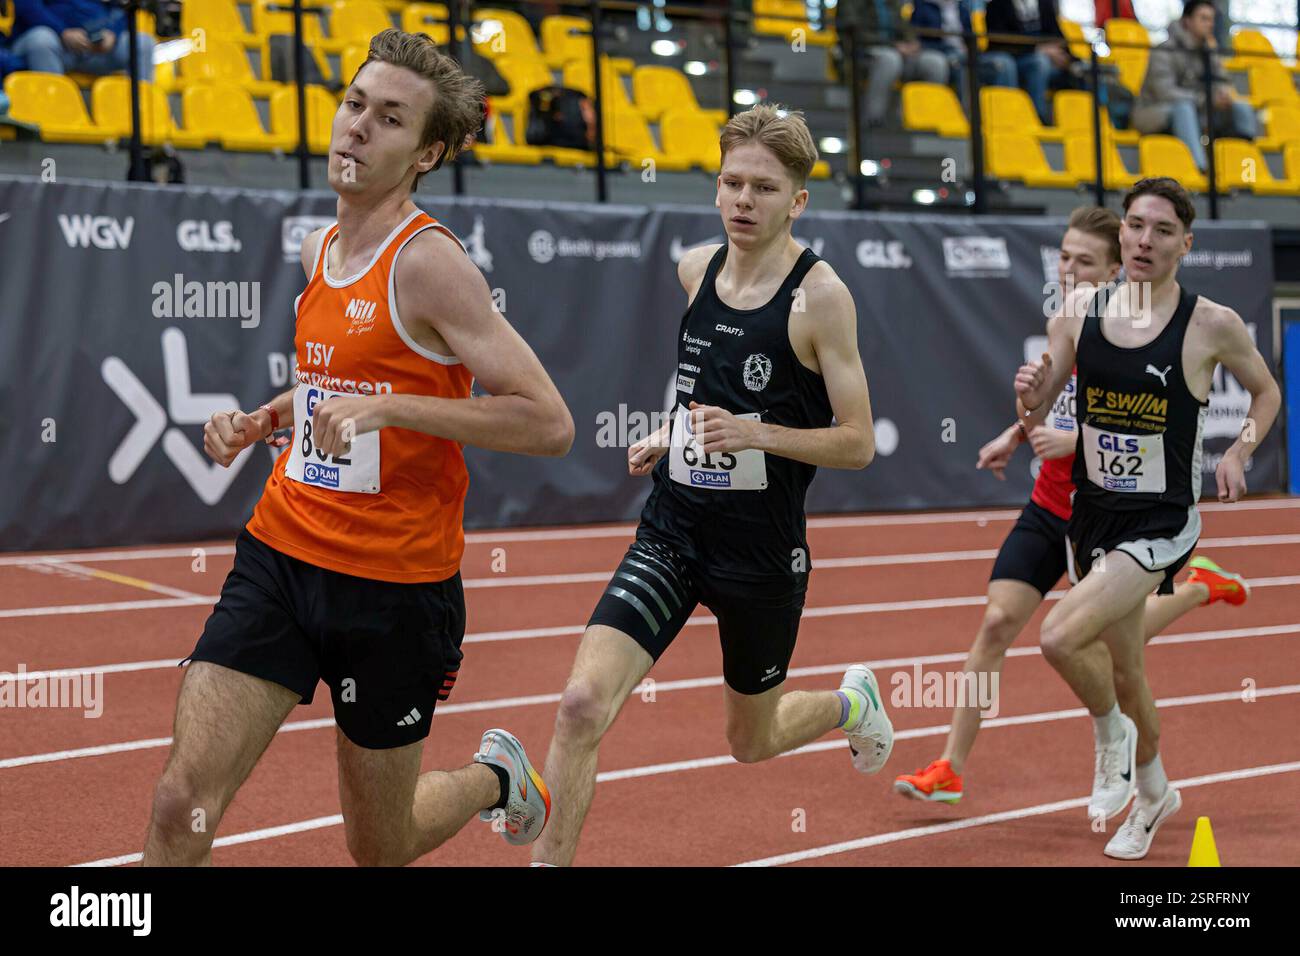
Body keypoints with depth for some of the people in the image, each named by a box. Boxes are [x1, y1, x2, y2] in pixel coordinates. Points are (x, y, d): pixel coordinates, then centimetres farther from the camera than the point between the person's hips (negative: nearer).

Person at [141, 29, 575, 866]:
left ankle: (495, 776, 43)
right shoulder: (319, 250, 10)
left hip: (395, 585, -6)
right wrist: (261, 421, 10)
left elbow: (550, 425, -19)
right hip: (280, 551, 6)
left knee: (381, 849, 12)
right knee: (182, 804, -10)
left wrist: (384, 409, -25)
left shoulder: (429, 262, -14)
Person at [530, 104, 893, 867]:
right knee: (582, 704, -16)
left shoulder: (820, 295, -13)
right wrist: (673, 441, 11)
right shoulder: (696, 268, 4)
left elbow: (858, 444, -12)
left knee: (751, 742, 16)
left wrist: (753, 434, -24)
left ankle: (852, 702, 48)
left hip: (764, 548, -3)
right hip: (673, 531, 4)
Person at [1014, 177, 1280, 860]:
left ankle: (1113, 736, 6)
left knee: (1061, 637, -24)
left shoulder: (1212, 325, -11)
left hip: (1160, 524, -5)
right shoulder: (1081, 310, -2)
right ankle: (1152, 792, 42)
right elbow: (1038, 407, 5)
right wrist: (1029, 394, -18)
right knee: (1123, 670, 17)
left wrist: (1238, 453, -8)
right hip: (1090, 515, 5)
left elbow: (1266, 392, 7)